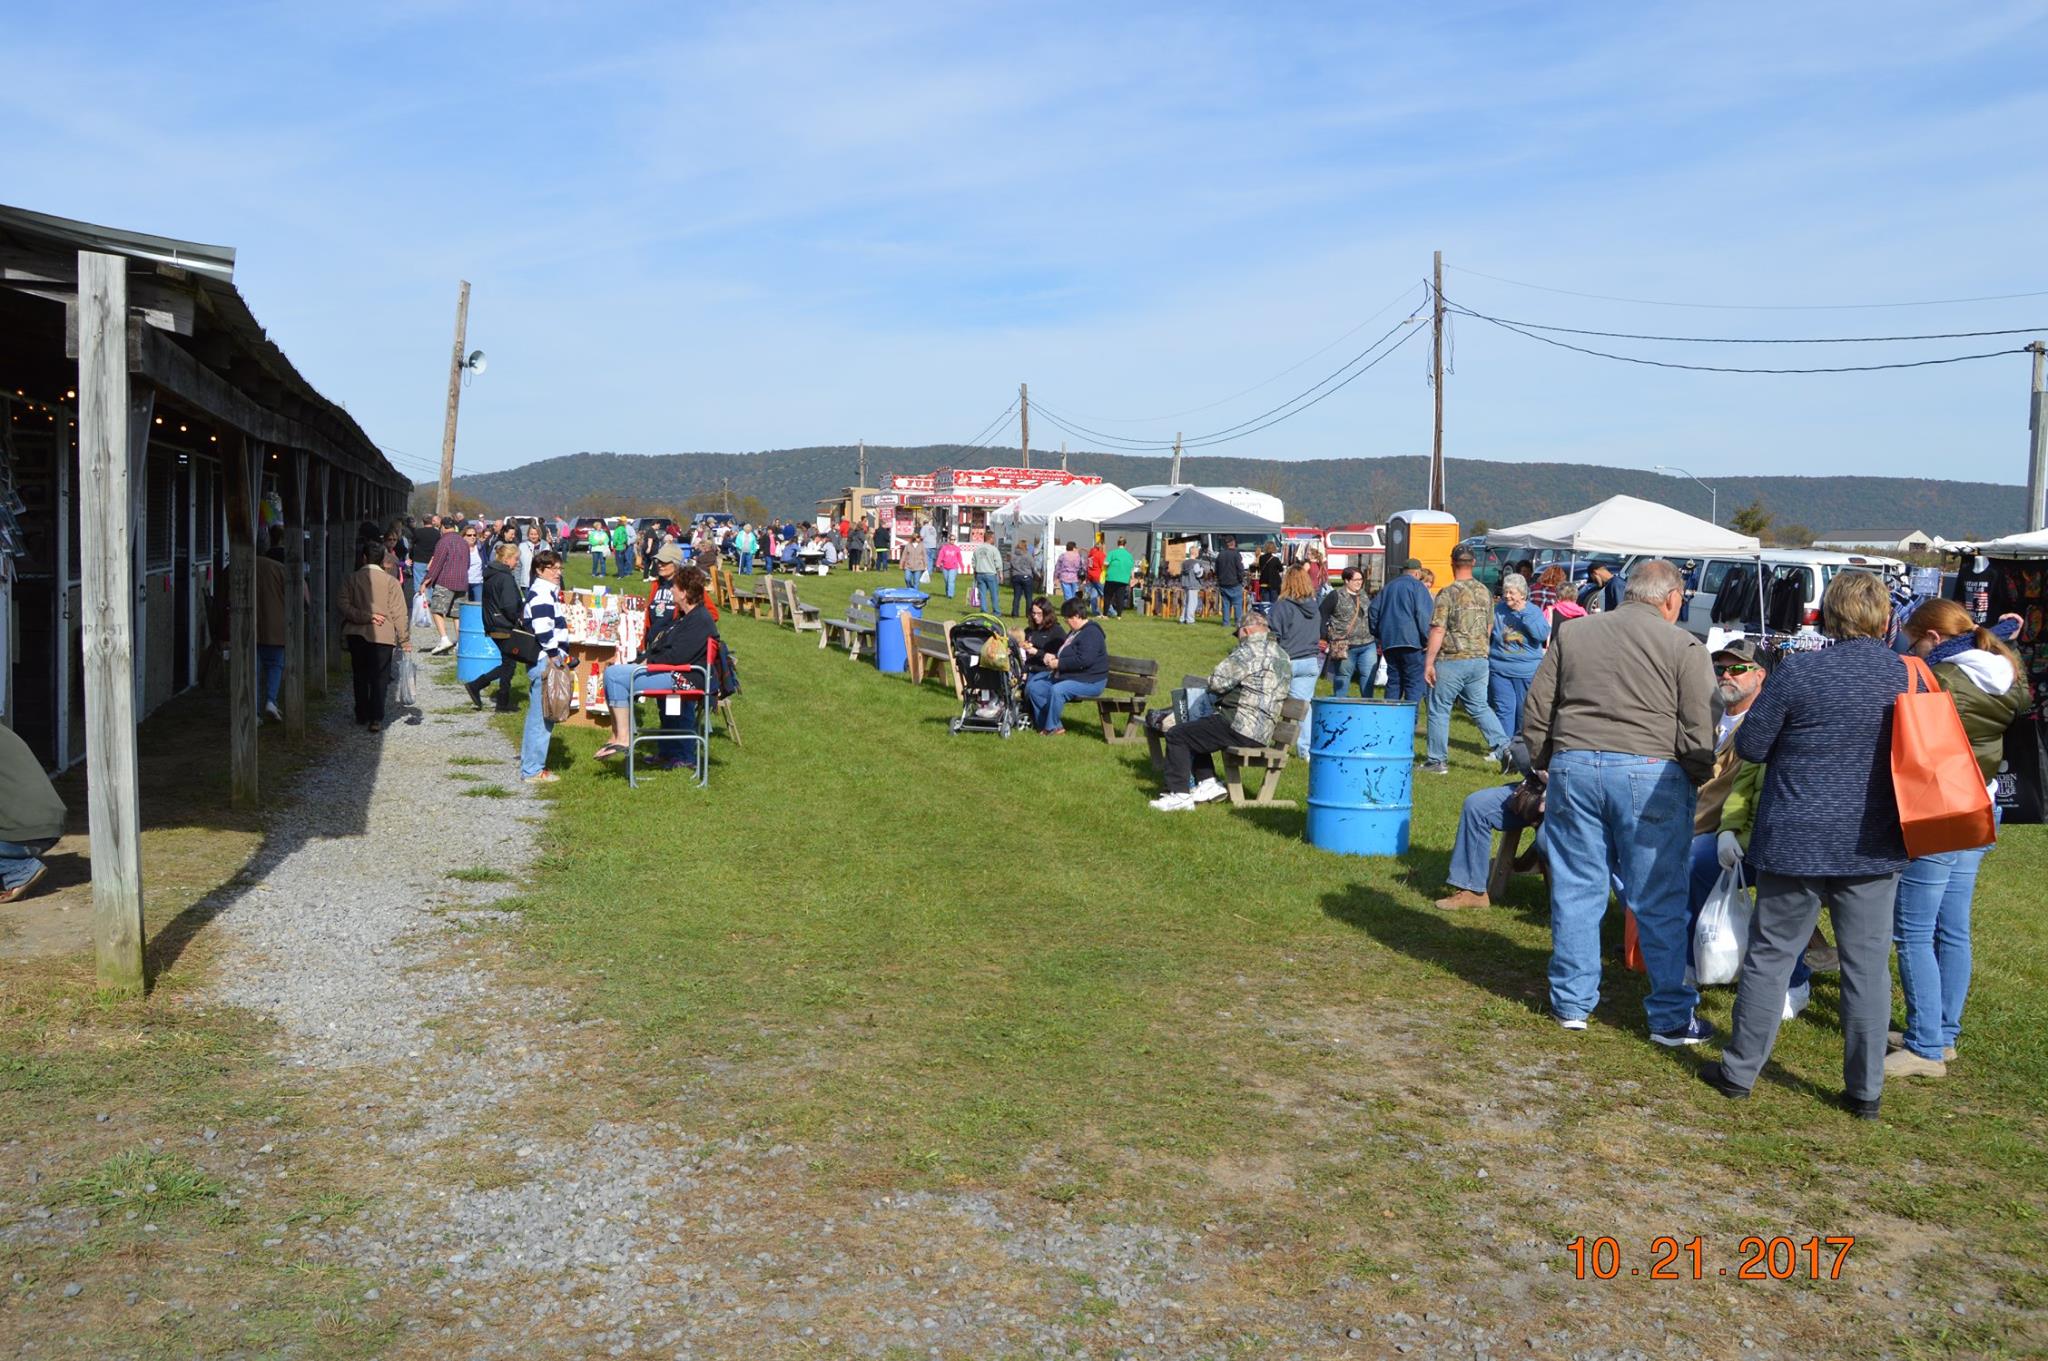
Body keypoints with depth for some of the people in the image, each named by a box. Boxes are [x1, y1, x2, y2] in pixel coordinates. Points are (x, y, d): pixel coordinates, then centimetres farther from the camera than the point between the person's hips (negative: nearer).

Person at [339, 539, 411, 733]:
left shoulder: (351, 579, 1)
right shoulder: (390, 580, -4)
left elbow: (345, 606, -8)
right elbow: (398, 613, -4)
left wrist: (364, 616, -8)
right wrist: (405, 640, -1)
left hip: (356, 634, 2)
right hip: (382, 635, -2)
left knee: (360, 675, 16)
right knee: (379, 677, 1)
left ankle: (362, 715, 23)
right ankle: (376, 719, -7)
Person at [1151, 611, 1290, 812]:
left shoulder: (1252, 650, -13)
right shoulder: (1281, 654, 17)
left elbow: (1218, 681, -18)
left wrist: (1211, 690, 4)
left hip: (1241, 727, -10)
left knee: (1176, 735, -3)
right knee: (1194, 729, 26)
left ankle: (1180, 794, -5)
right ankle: (1209, 782, 19)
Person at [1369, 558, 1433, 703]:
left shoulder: (1387, 587, 19)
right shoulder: (1417, 586, 0)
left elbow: (1373, 611, 18)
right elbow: (1423, 614, -11)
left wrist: (1378, 635, 23)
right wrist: (1426, 640, -6)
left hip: (1388, 642, 6)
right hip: (1410, 642, -6)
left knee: (1393, 682, 11)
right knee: (1414, 683, -5)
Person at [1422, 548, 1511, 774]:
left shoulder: (1448, 593, -12)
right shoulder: (1485, 592, 7)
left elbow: (1437, 631, -15)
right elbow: (1489, 627, 16)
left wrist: (1429, 663, -12)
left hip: (1451, 661, -6)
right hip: (1480, 659, 6)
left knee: (1439, 709, 5)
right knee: (1480, 707, 16)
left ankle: (1437, 760, 9)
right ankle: (1503, 746, 4)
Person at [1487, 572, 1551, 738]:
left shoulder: (1534, 611, -1)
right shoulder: (1497, 610, 2)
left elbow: (1543, 635, -16)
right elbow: (1487, 636, 12)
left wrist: (1525, 614, -19)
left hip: (1527, 672, 0)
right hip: (1500, 670, 0)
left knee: (1524, 711, 7)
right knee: (1504, 709, -2)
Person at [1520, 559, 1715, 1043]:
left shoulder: (1572, 634, 11)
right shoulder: (1684, 646, 0)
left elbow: (1536, 710, 12)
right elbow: (1700, 731, -5)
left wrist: (1547, 764, 21)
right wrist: (1697, 779, 10)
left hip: (1573, 766, 3)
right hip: (1649, 773, -3)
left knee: (1575, 890, 12)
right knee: (1659, 902, 4)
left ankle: (1572, 1002, 21)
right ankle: (1671, 1016, 12)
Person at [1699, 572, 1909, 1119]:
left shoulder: (1799, 672, -14)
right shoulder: (1911, 677, -2)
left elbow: (1750, 746, -7)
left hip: (1797, 842, -3)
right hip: (1874, 846, 3)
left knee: (1770, 955, 8)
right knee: (1868, 965, 10)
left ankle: (1740, 1071, 18)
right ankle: (1866, 1089, 17)